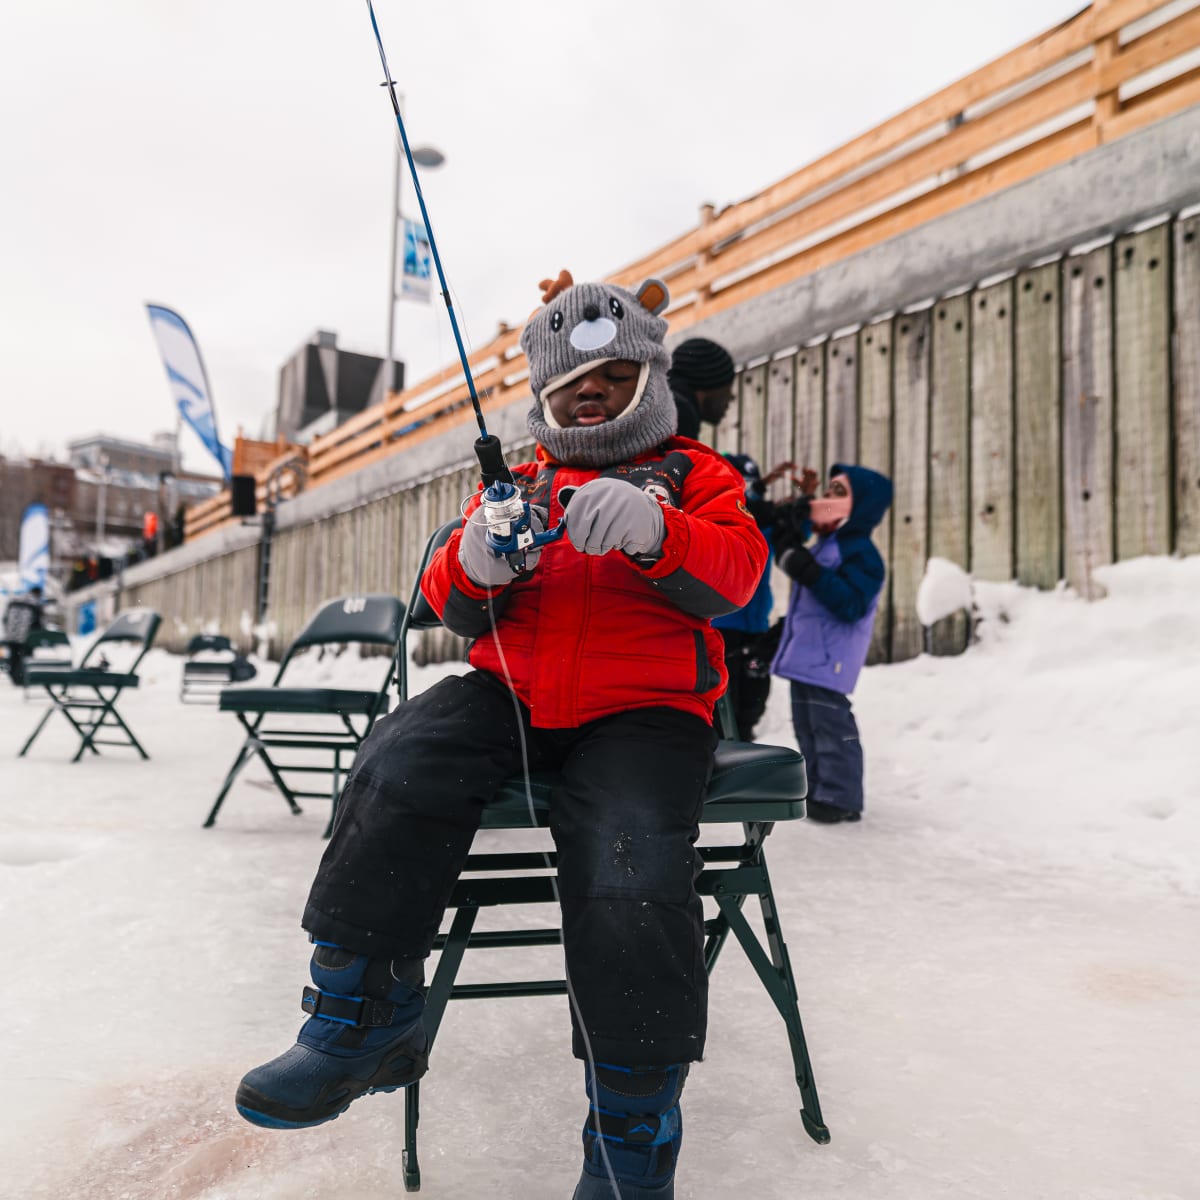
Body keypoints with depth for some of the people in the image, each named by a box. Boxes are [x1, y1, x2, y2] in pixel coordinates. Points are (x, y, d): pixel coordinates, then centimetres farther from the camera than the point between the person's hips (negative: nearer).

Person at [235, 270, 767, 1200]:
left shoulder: (695, 475, 14)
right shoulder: (519, 486, 24)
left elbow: (736, 569, -7)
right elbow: (454, 606, 12)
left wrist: (653, 530, -29)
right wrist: (480, 560, -14)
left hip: (643, 710, -3)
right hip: (511, 695, 4)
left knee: (631, 870, -29)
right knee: (401, 768, -25)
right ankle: (362, 1017, -9)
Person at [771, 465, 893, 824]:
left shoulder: (860, 552, -12)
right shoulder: (823, 547, 17)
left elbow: (849, 605, -24)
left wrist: (807, 571, -29)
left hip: (829, 657, -10)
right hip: (806, 654, 10)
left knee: (830, 725, -7)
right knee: (806, 724, 15)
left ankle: (840, 798, 1)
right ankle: (817, 791, 25)